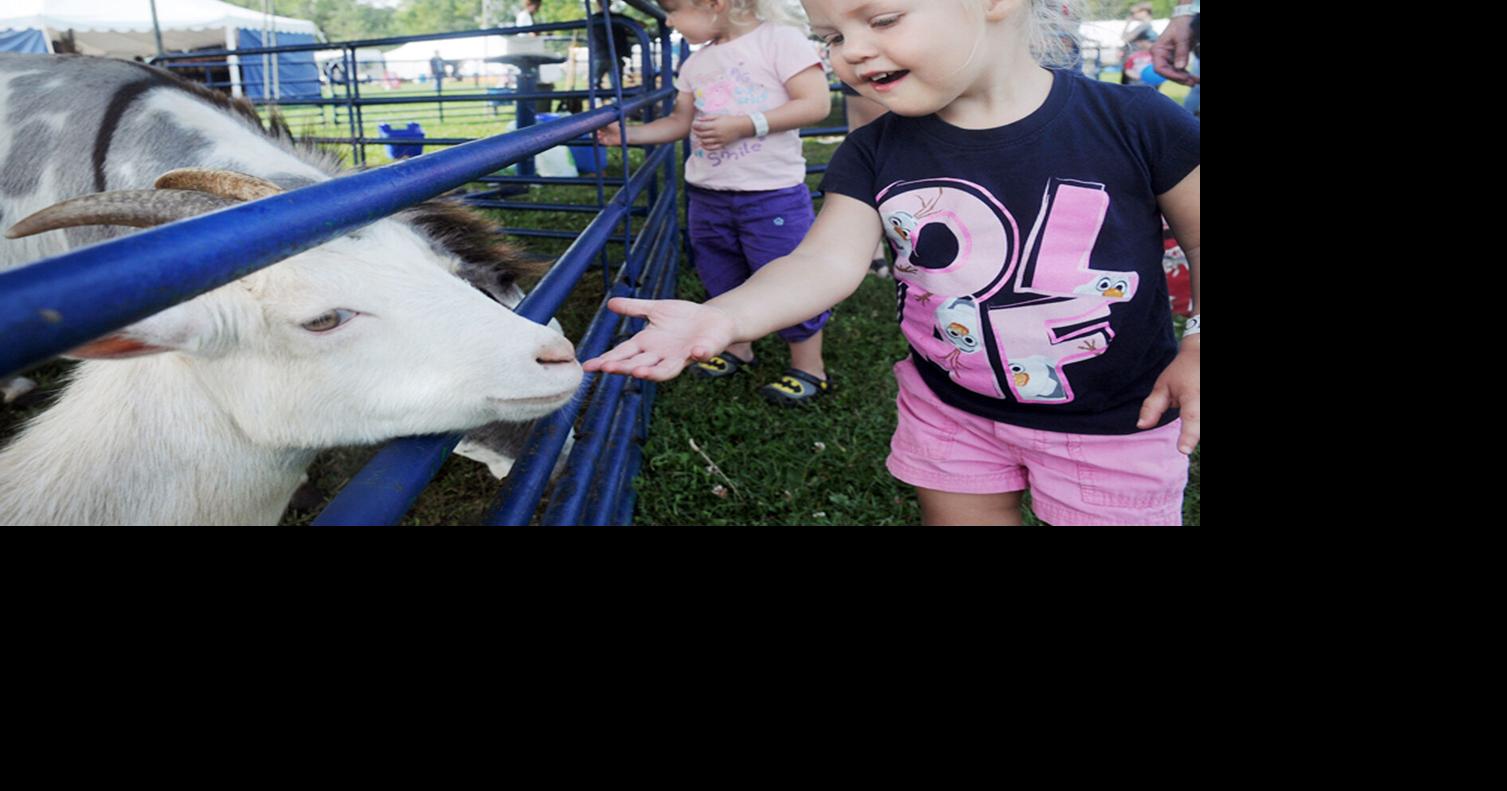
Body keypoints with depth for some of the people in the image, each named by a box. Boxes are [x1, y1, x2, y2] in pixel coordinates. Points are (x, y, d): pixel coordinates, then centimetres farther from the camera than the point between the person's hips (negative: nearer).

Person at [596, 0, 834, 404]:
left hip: (772, 194, -7)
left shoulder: (780, 38, -10)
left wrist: (744, 124, -22)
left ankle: (809, 368, 14)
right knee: (722, 282, 17)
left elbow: (816, 103, -17)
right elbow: (680, 122, 19)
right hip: (708, 197, 7)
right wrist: (627, 134, 8)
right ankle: (737, 349, 37)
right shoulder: (697, 63, 10)